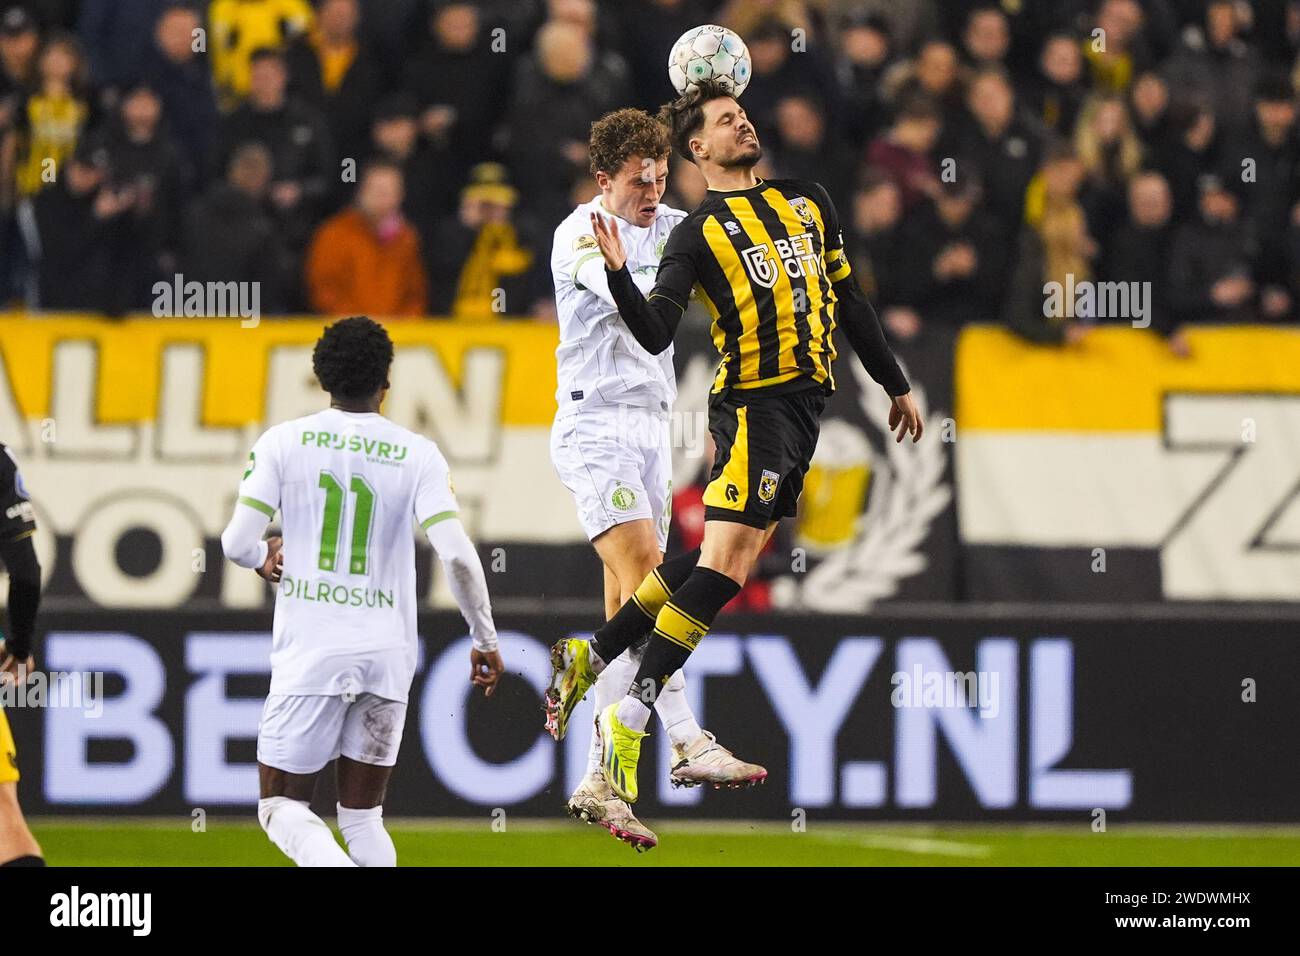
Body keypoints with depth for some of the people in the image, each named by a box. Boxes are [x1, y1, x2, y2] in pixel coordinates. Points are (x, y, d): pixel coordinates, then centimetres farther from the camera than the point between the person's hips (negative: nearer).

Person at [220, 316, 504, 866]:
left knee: (283, 806, 6)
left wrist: (263, 557, 17)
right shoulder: (417, 455, -1)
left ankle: (337, 867, -24)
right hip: (388, 654, 2)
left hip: (310, 653, -2)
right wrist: (485, 640, 1)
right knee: (363, 816, 13)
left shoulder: (283, 443, -2)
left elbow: (236, 542, -7)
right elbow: (456, 554, -11)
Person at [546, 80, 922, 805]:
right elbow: (656, 335, -11)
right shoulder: (698, 233, -1)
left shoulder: (808, 200, 16)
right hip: (753, 403, -6)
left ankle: (593, 656, 14)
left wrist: (895, 383, 24)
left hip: (805, 402, 6)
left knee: (726, 557, 5)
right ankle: (632, 714, -12)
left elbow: (850, 299, 23)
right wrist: (620, 275, -28)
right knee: (727, 561, -15)